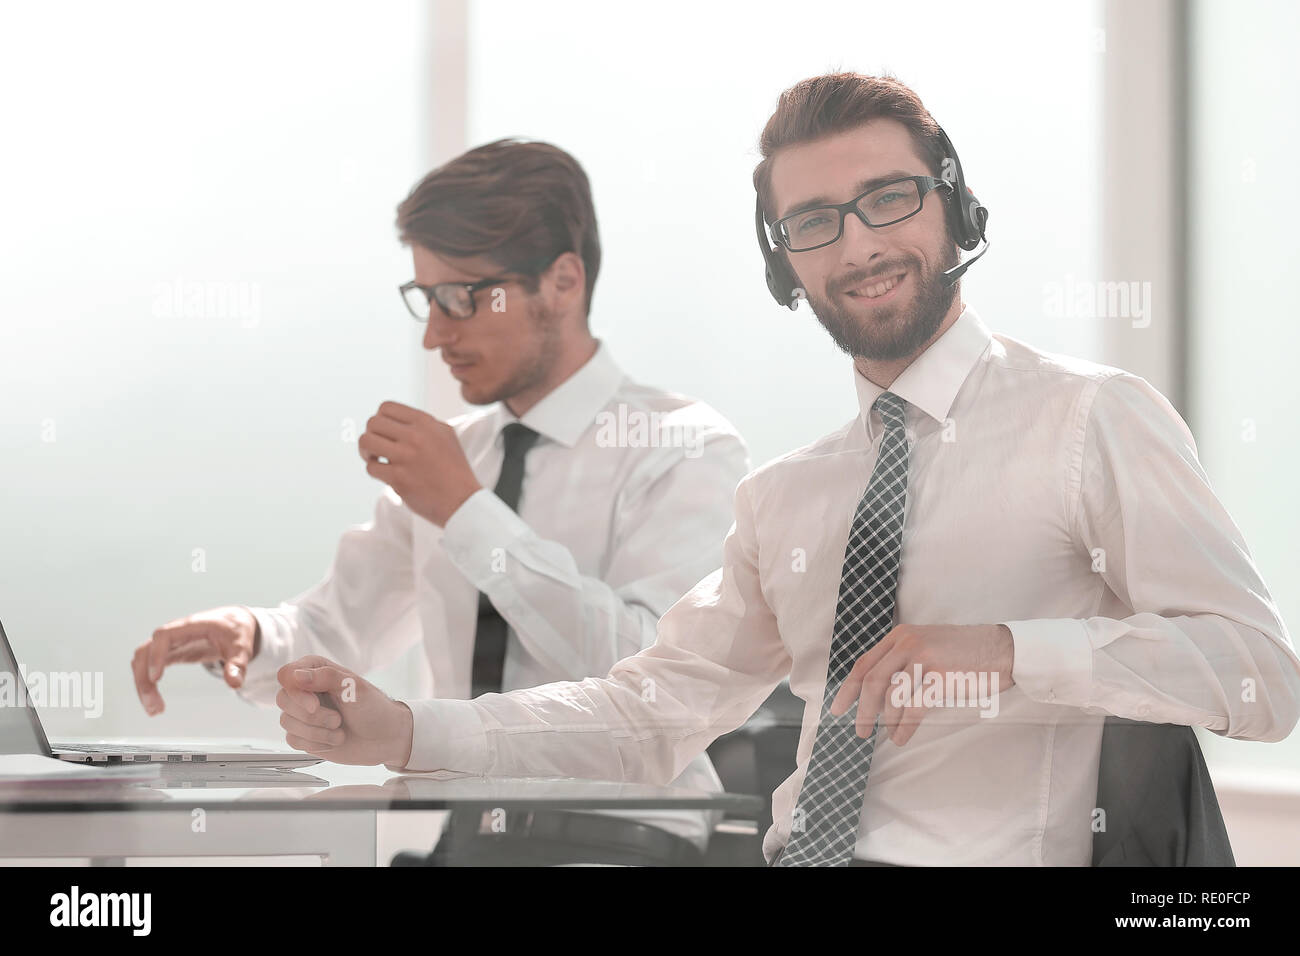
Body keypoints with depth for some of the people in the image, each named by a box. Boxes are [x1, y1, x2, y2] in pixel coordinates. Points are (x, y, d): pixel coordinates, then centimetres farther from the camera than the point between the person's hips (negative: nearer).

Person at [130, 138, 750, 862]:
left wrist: (468, 510, -18)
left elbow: (652, 677, -20)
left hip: (623, 831, -5)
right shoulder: (454, 451, 16)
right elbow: (339, 632, 21)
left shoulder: (688, 450, -5)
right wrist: (245, 635, -3)